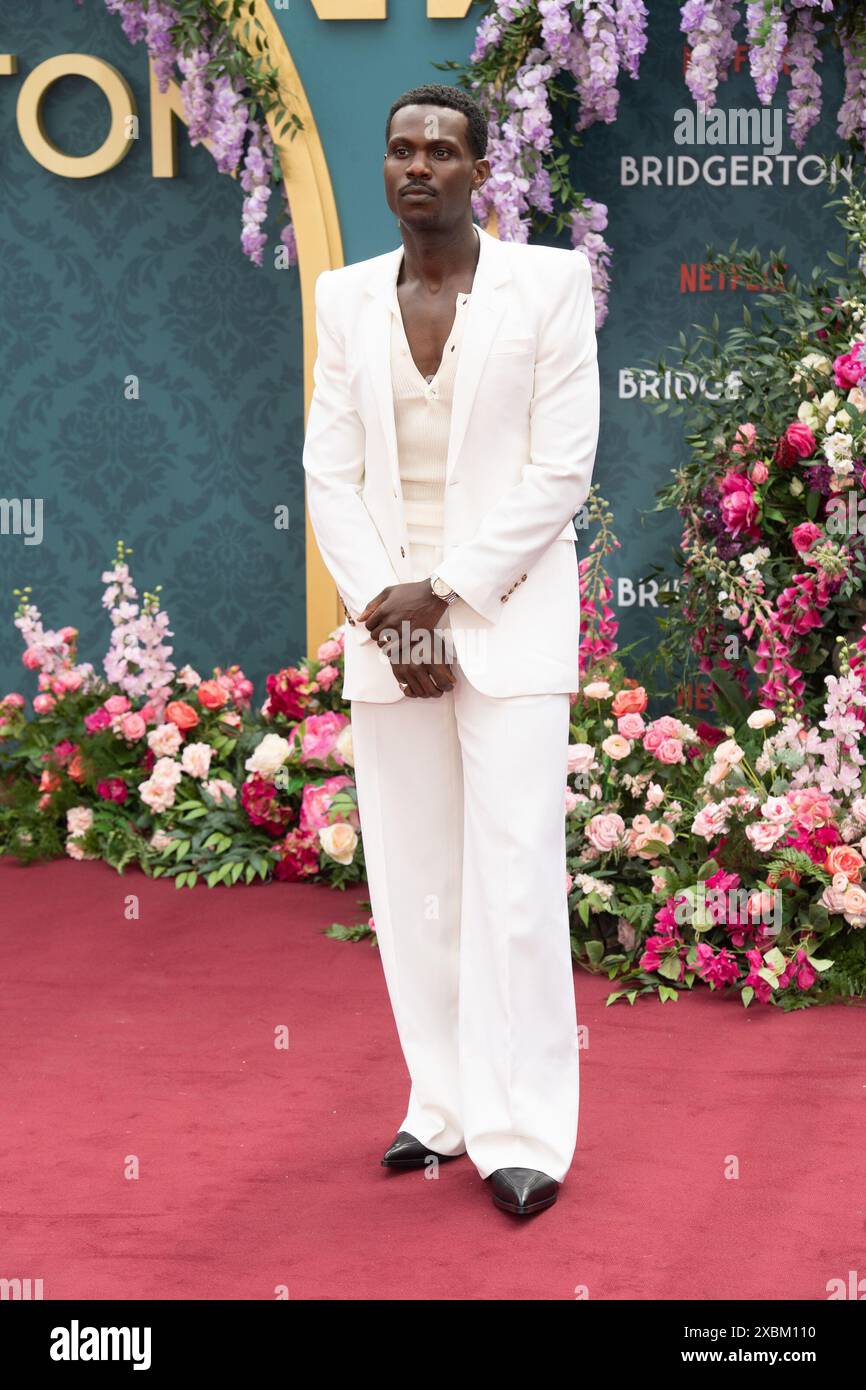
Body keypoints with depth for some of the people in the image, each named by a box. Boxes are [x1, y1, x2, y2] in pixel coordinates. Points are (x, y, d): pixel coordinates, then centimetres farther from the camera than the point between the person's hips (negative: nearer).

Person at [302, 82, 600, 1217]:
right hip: (388, 617, 4)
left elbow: (561, 469, -7)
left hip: (510, 611, -4)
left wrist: (445, 594, -12)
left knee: (513, 877, -8)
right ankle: (445, 1105, 16)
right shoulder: (348, 299, 8)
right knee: (412, 876, 6)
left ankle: (524, 1134, -3)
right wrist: (387, 608, -9)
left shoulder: (550, 284, -2)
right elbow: (331, 476, 5)